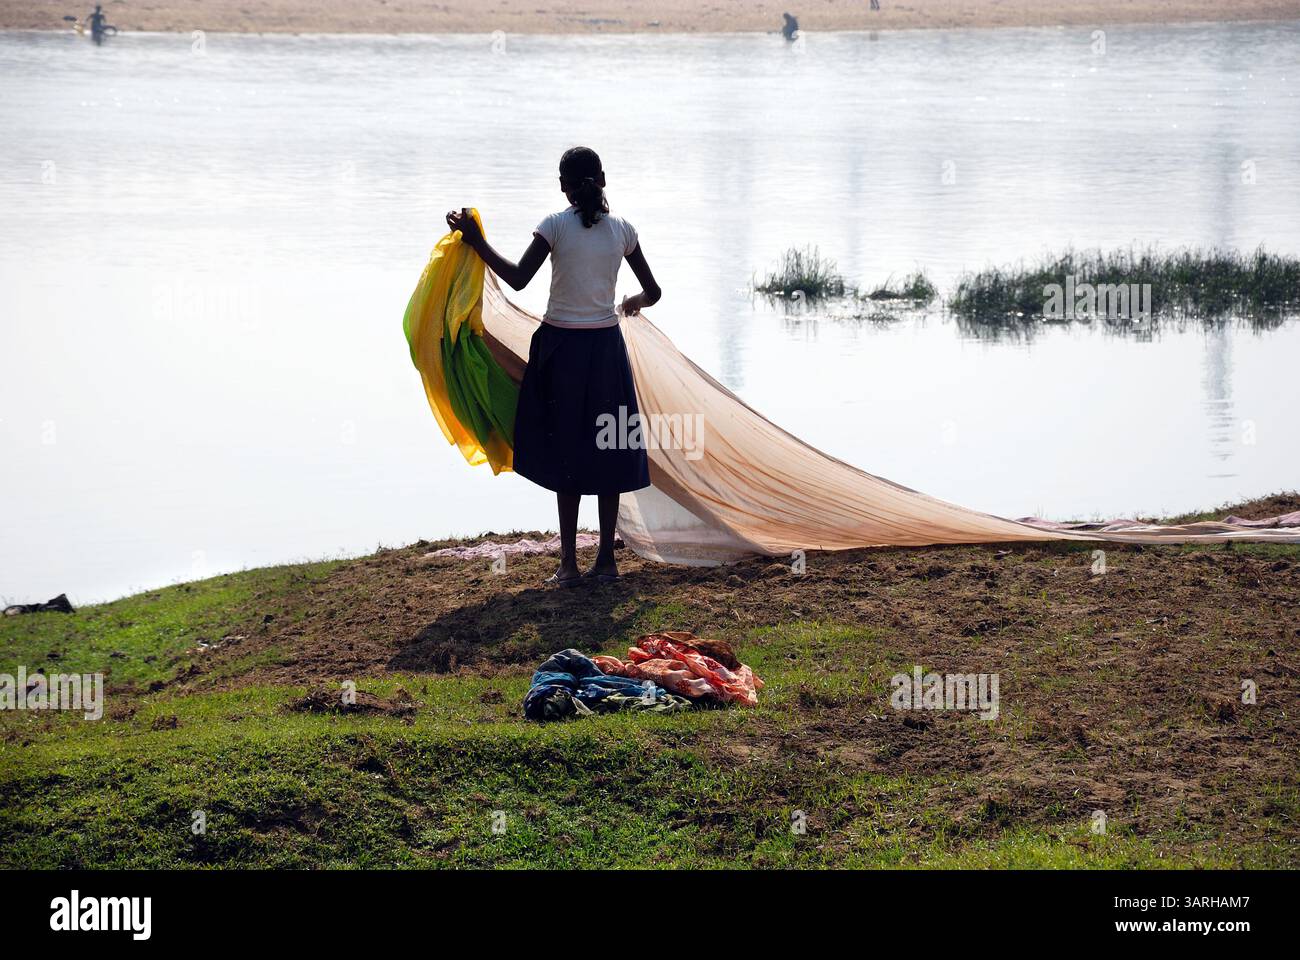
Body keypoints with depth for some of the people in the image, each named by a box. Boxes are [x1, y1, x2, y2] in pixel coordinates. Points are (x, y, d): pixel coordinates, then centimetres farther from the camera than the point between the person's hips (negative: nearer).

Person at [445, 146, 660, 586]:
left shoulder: (556, 225, -9)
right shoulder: (621, 229, 2)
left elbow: (517, 278, -17)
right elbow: (653, 292, 7)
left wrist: (476, 240, -10)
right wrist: (633, 302, 30)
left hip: (562, 347, -2)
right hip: (606, 346, 2)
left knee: (566, 451, 3)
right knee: (606, 449, 9)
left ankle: (569, 563, 2)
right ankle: (606, 560, 11)